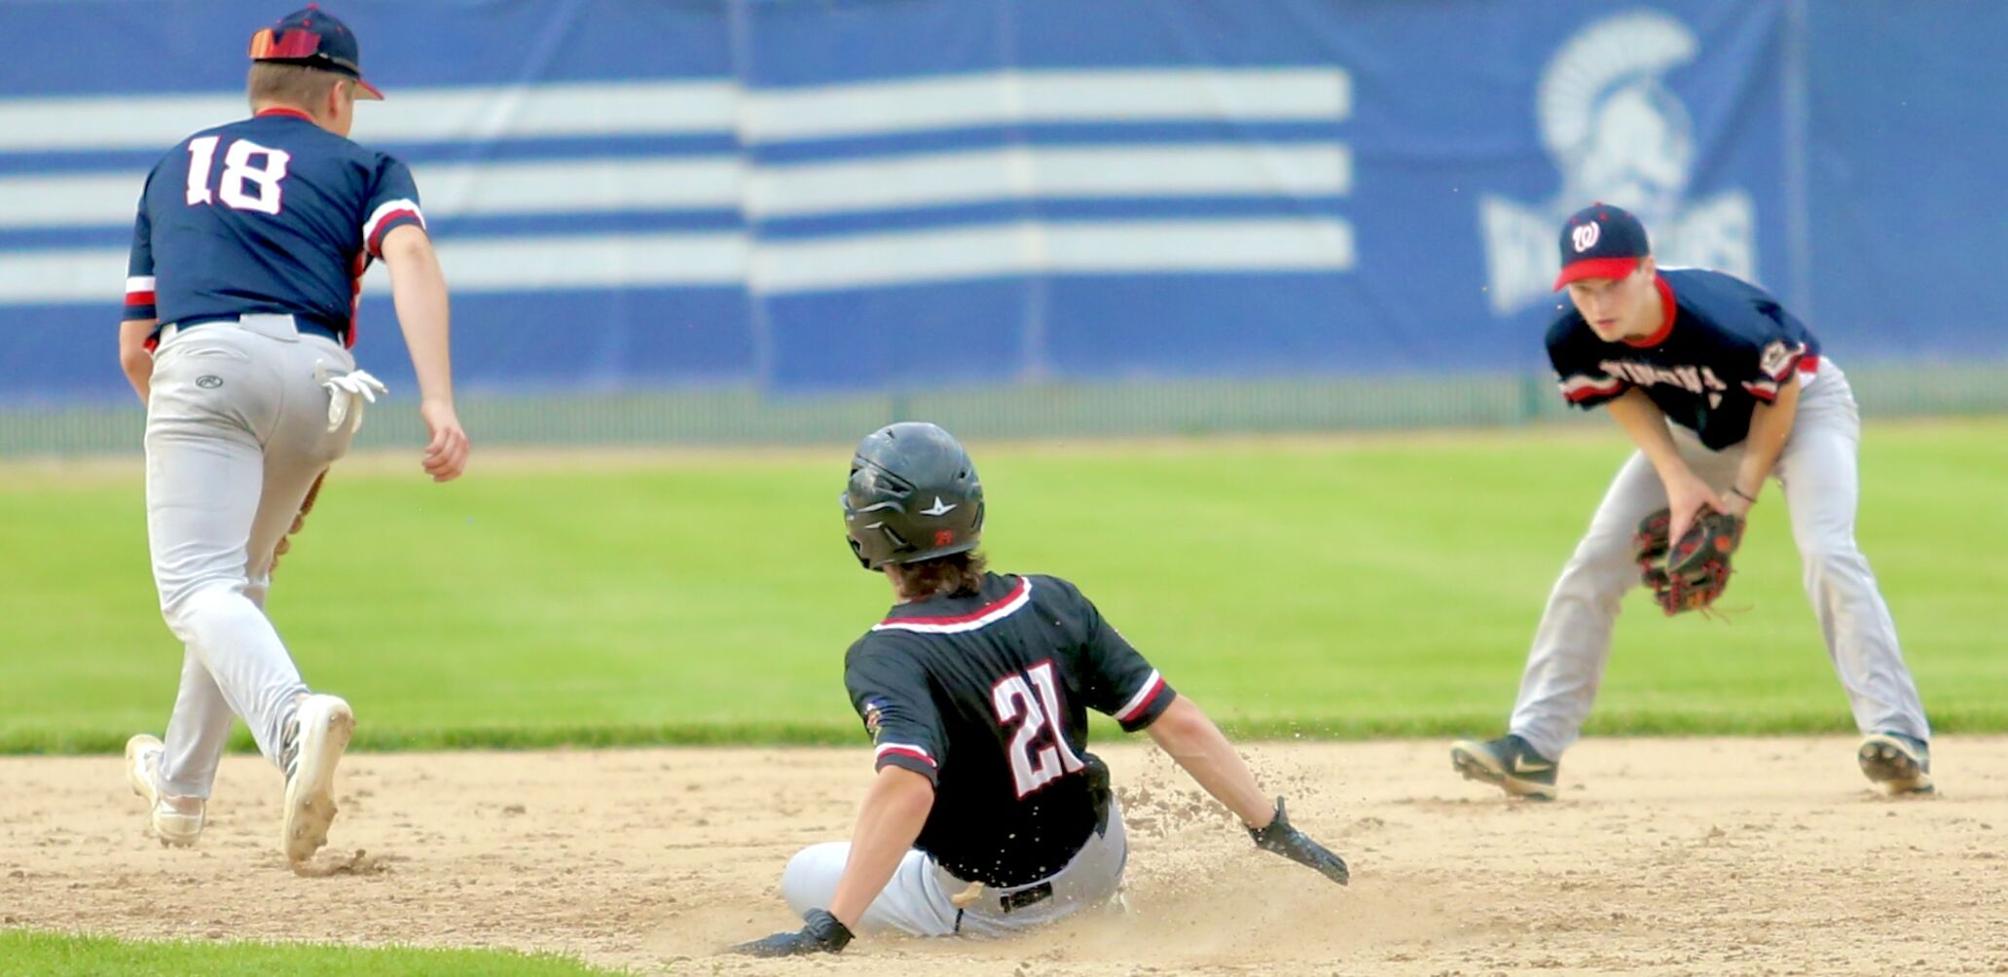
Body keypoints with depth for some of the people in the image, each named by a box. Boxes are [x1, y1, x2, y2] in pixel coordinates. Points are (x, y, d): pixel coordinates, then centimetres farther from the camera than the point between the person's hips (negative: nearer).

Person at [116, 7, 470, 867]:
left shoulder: (175, 169, 30)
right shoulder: (362, 167, 21)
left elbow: (133, 350, 29)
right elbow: (410, 259, -2)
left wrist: (186, 431, 42)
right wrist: (437, 401, -13)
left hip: (201, 362, -1)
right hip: (315, 379, 1)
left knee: (200, 586, -15)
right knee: (239, 577, 22)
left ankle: (293, 720, -45)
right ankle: (180, 789, 35)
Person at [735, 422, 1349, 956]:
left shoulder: (888, 658, -27)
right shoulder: (1050, 602, -11)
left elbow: (906, 786, -45)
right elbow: (1179, 724, -12)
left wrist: (830, 928, -49)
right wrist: (1271, 827, -4)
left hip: (992, 910, -6)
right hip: (1101, 863, 6)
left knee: (803, 877, 13)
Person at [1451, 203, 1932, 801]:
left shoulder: (1722, 322, -40)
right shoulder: (1573, 342, -26)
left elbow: (1779, 392, -22)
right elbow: (1626, 397, -6)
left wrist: (1743, 494, -20)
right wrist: (1677, 480, -18)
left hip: (1801, 403, -5)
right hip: (1693, 428, 5)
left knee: (1826, 552, -27)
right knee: (1594, 567, -3)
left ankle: (1898, 735, -29)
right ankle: (1532, 745, 3)